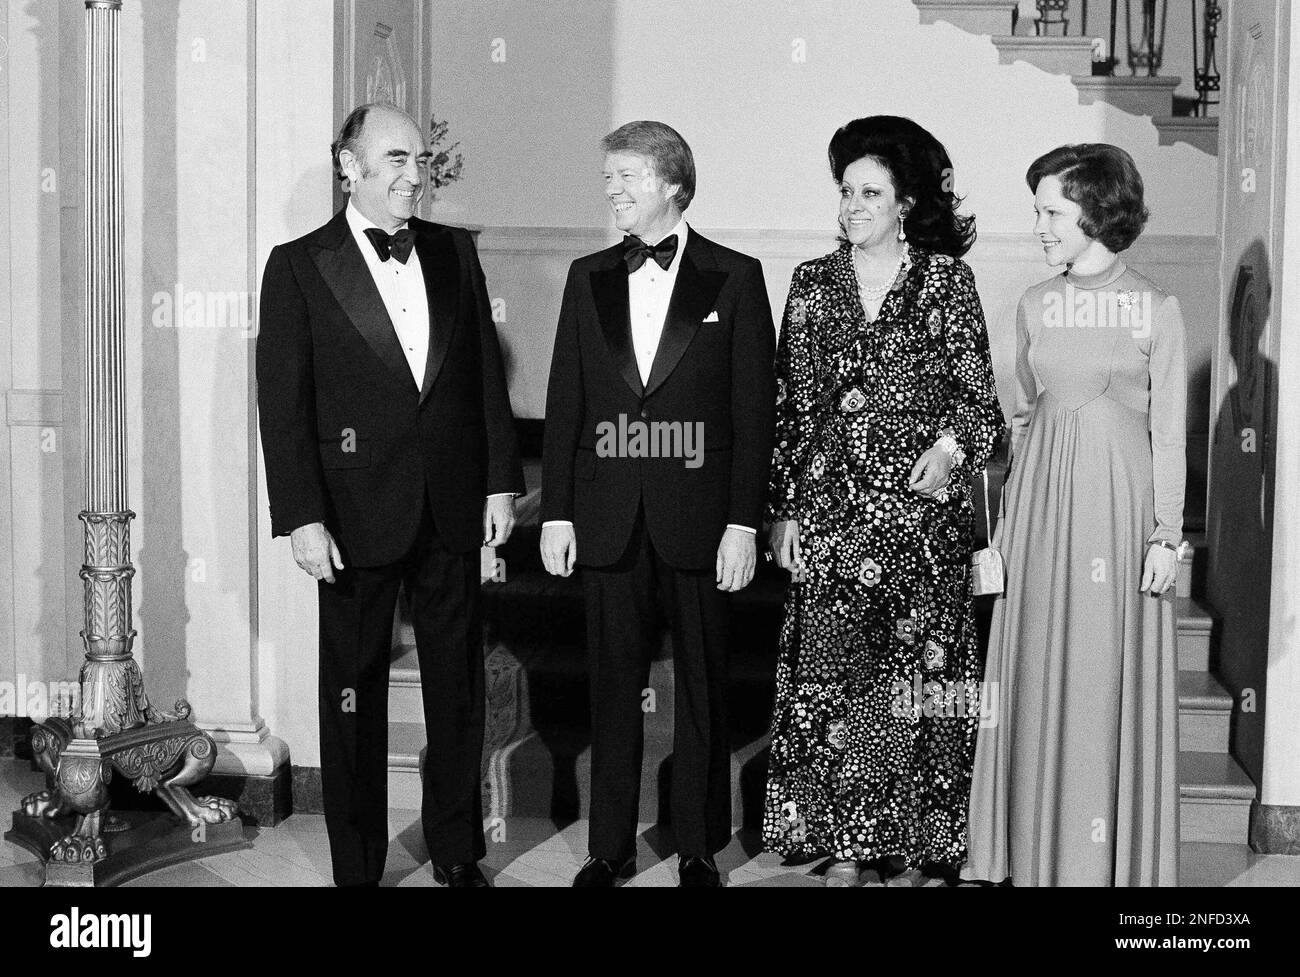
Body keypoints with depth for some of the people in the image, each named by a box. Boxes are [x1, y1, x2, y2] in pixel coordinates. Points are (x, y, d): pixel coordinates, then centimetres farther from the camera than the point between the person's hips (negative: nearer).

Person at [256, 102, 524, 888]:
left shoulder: (454, 252, 7)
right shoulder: (299, 267, -4)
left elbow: (487, 374, 9)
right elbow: (283, 403, -7)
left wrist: (502, 480, 4)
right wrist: (302, 518, -12)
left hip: (453, 509, 4)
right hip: (357, 516, -3)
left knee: (460, 689, 11)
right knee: (355, 696, 6)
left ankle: (458, 855, 24)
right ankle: (358, 867, 18)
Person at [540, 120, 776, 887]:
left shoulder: (734, 278, -1)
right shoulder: (589, 279, 9)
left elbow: (755, 408, -3)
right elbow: (565, 403, 9)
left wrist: (743, 522, -9)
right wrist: (556, 513, 4)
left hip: (698, 517, -3)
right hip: (609, 519, 3)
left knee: (702, 686, 5)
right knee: (614, 685, 7)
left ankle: (701, 847, 17)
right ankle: (611, 846, 17)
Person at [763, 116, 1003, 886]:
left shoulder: (946, 279, 2)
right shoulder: (814, 282, 8)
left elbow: (976, 391, 3)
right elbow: (792, 404, 8)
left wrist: (952, 444, -17)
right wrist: (786, 510, 3)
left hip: (922, 506, -2)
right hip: (831, 510, 2)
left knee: (916, 670, 0)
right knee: (830, 674, 1)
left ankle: (914, 847, 9)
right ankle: (842, 844, 9)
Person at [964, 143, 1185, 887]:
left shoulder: (1157, 310, -3)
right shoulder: (1036, 306, 8)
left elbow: (1169, 432, -3)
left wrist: (1166, 536, -7)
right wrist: (1012, 516, 11)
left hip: (1120, 494, -4)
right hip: (1043, 493, 4)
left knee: (1112, 674, 0)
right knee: (1038, 675, 5)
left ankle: (1117, 857, 10)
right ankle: (1039, 848, 15)